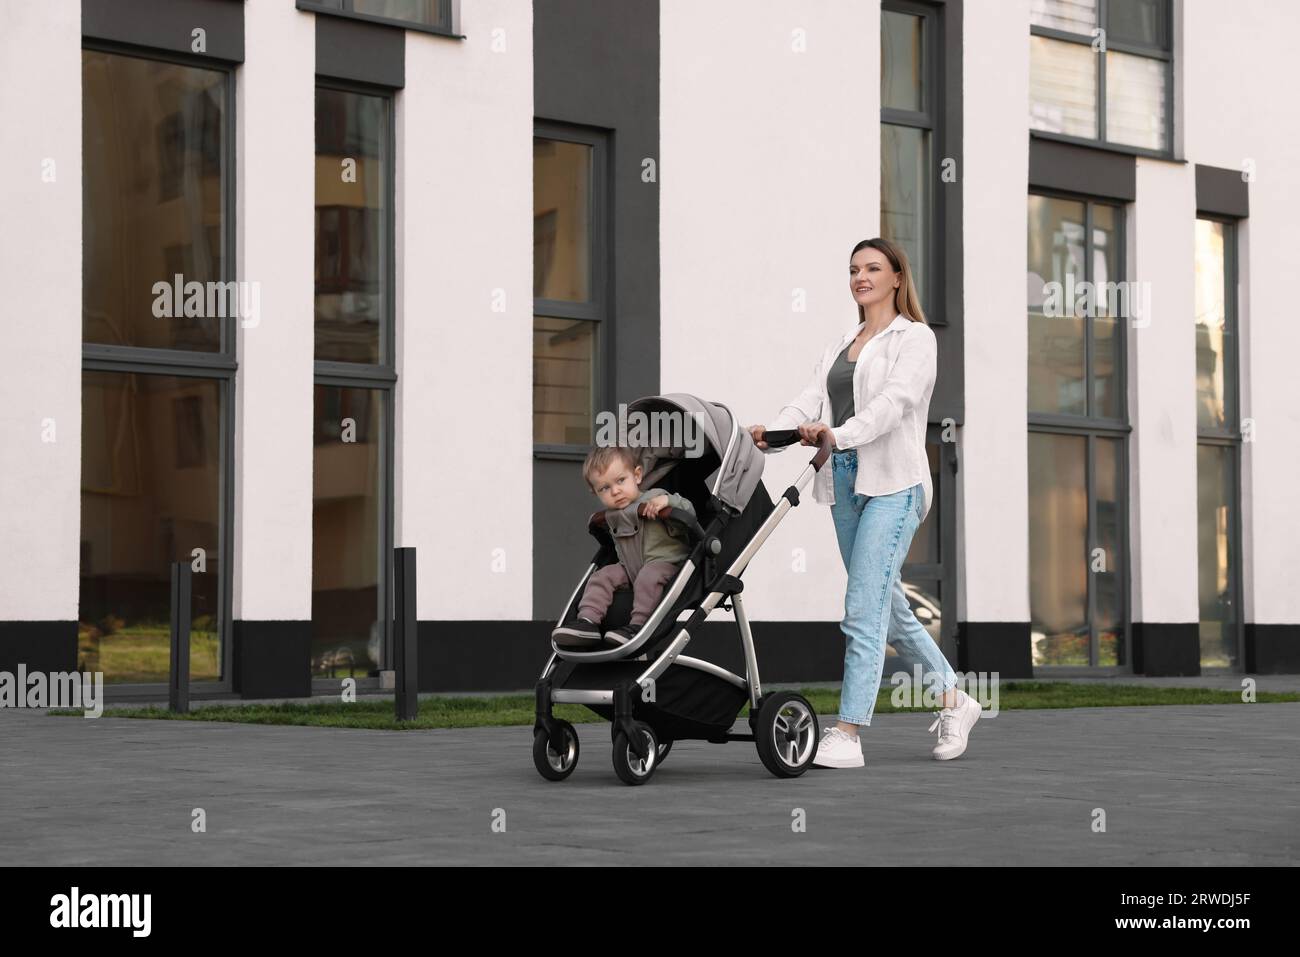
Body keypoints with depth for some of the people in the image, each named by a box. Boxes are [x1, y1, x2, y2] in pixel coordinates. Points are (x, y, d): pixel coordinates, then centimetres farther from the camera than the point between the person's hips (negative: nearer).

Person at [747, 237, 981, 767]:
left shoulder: (915, 337, -1)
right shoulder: (841, 345, 19)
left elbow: (895, 400, -18)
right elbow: (811, 399, 5)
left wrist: (841, 433, -35)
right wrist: (772, 431, -17)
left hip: (894, 483, -8)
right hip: (846, 482, 8)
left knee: (863, 609, -14)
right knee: (889, 608, 13)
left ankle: (846, 735, -15)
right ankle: (954, 700, 30)